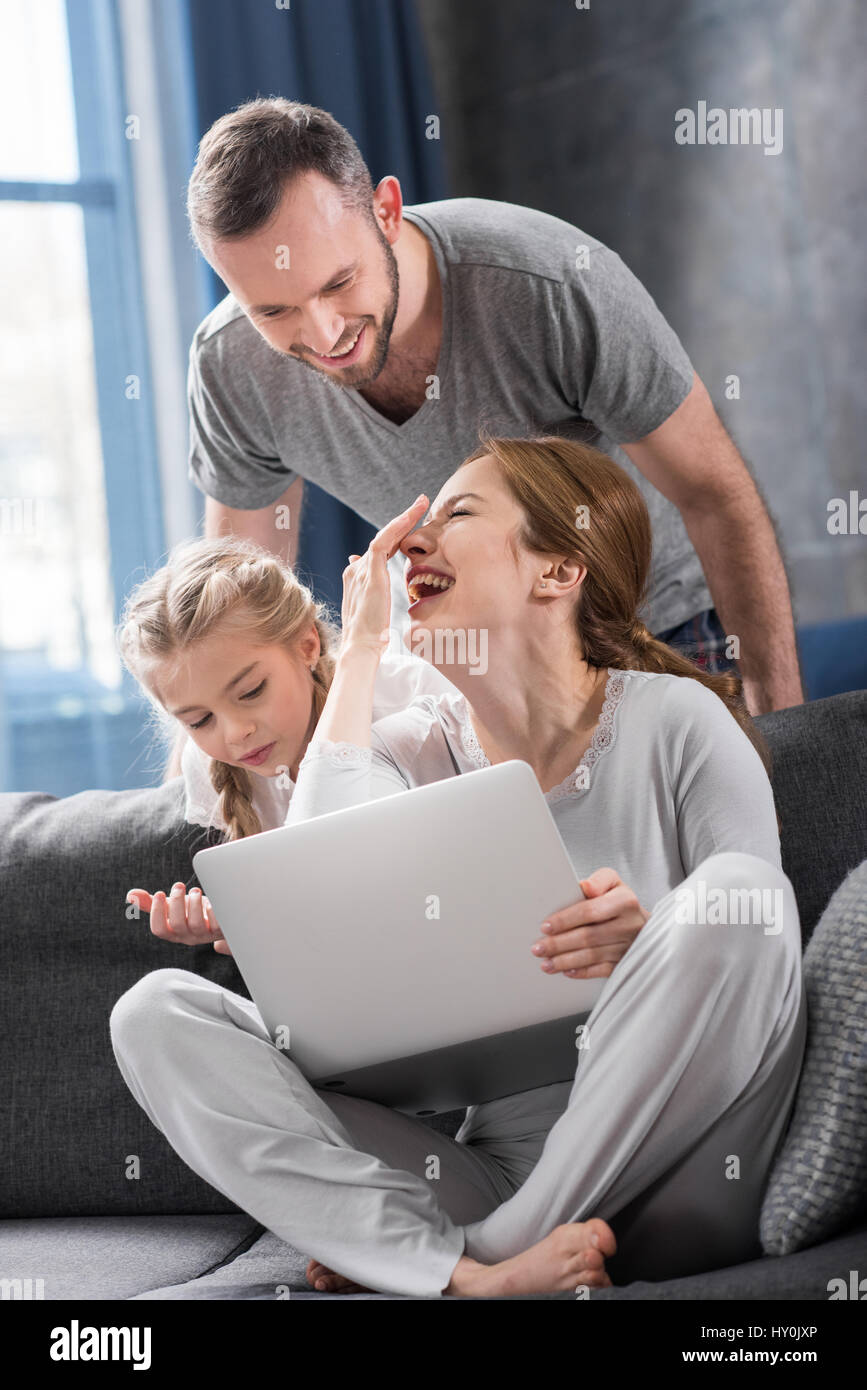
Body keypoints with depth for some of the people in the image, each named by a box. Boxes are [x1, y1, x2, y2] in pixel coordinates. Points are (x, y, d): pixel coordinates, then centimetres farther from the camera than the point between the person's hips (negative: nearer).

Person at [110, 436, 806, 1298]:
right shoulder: (407, 751, 7)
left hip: (659, 1187, -2)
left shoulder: (677, 720, -1)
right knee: (156, 1010, -11)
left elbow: (759, 932, -1)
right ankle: (475, 1274, -27)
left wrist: (653, 941, -24)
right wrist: (360, 653, -6)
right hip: (488, 1172, 3)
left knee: (732, 886, -28)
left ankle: (500, 1245, -18)